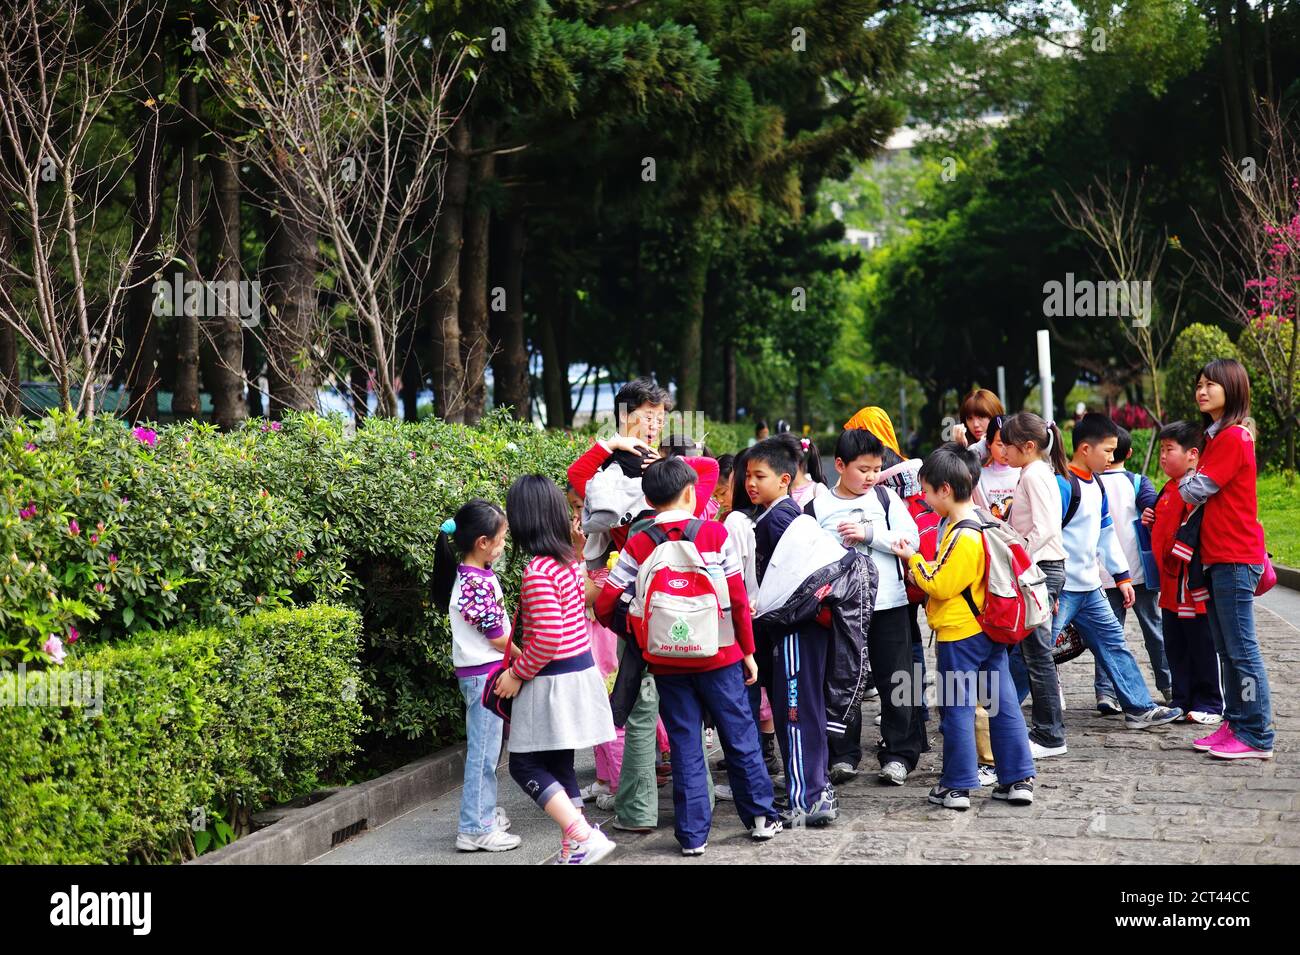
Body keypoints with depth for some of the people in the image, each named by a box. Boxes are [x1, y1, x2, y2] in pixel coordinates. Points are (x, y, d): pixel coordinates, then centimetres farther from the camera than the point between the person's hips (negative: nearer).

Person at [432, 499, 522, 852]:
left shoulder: (477, 575, 9)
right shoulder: (477, 583, -21)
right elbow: (496, 637, -16)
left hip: (486, 672, 10)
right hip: (483, 673, -10)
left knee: (487, 749, 18)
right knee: (483, 752, -4)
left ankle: (484, 812, 29)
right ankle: (475, 829, 1)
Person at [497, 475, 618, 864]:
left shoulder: (538, 571, -20)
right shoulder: (570, 561, 6)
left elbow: (548, 638, -24)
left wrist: (517, 674, -11)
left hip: (552, 681, -8)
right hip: (581, 670, 8)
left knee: (525, 765, 1)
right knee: (557, 763, 16)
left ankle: (583, 836, -7)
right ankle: (574, 847, 19)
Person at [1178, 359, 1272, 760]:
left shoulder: (1233, 437, -14)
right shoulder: (1217, 436, 17)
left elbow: (1196, 490, -14)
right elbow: (1202, 491, 21)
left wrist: (1186, 482, 6)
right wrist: (1194, 482, 2)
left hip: (1235, 558, -10)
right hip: (1218, 557, 10)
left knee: (1241, 649, -7)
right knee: (1227, 650, 13)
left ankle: (1257, 737, -2)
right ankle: (1235, 724, 19)